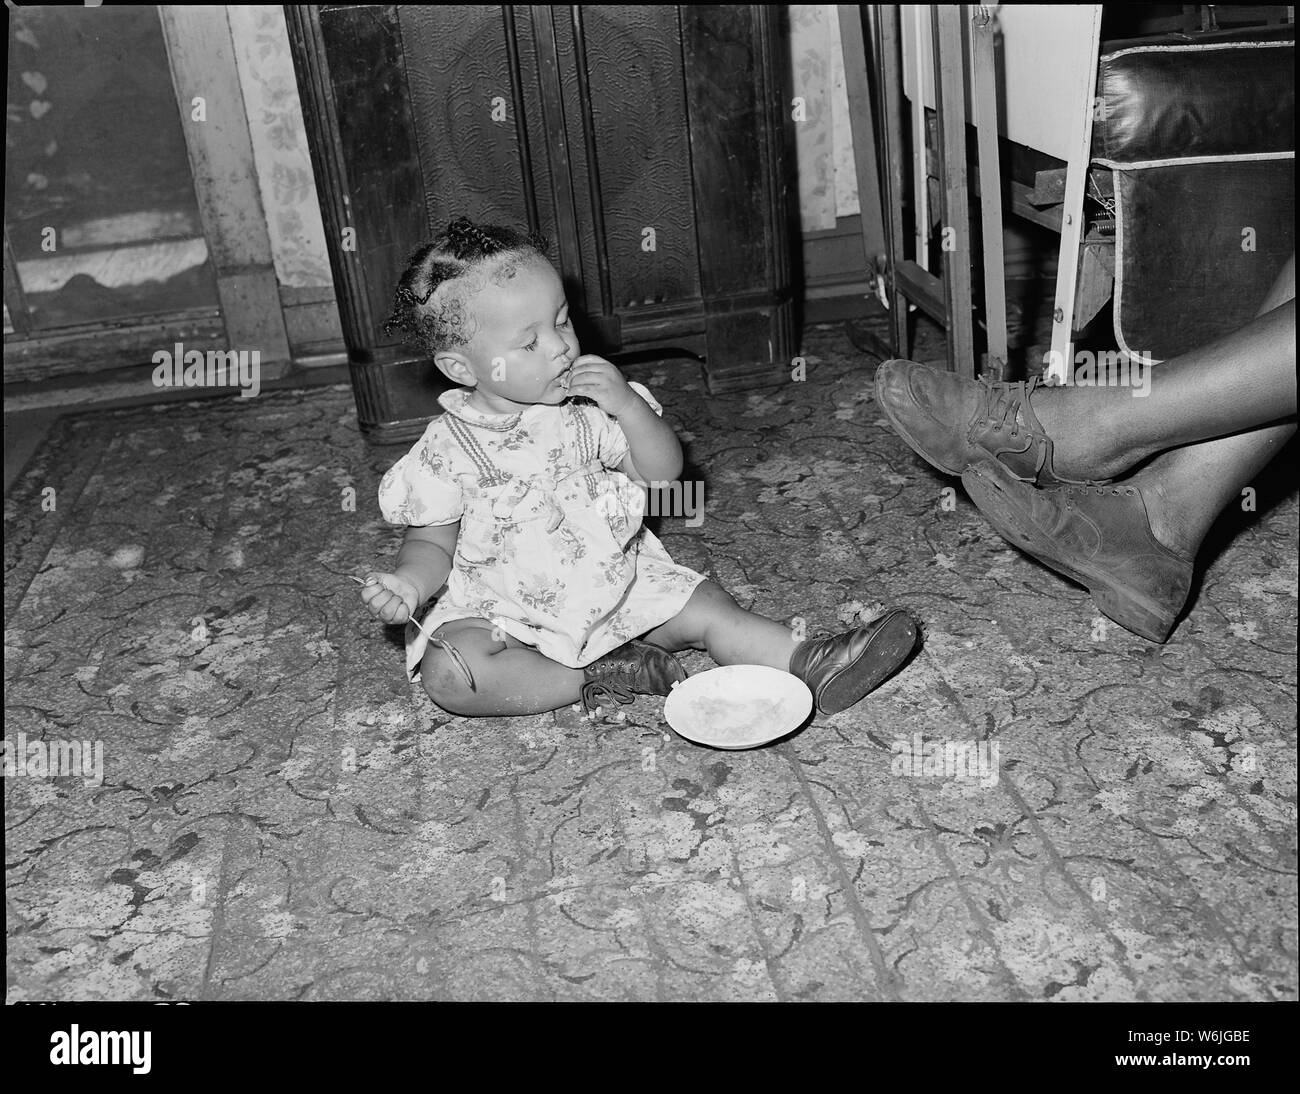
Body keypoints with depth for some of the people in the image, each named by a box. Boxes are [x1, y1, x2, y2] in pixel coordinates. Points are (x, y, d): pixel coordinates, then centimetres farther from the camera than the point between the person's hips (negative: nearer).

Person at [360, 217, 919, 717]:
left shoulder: (586, 411, -3)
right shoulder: (449, 449, -13)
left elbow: (663, 472, -3)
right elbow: (432, 543, -4)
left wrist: (627, 404, -20)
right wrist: (409, 582, -27)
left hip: (612, 589, 3)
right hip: (505, 613, -2)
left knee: (702, 604, -15)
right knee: (448, 673, -30)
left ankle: (810, 664, -20)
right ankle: (597, 678, -24)